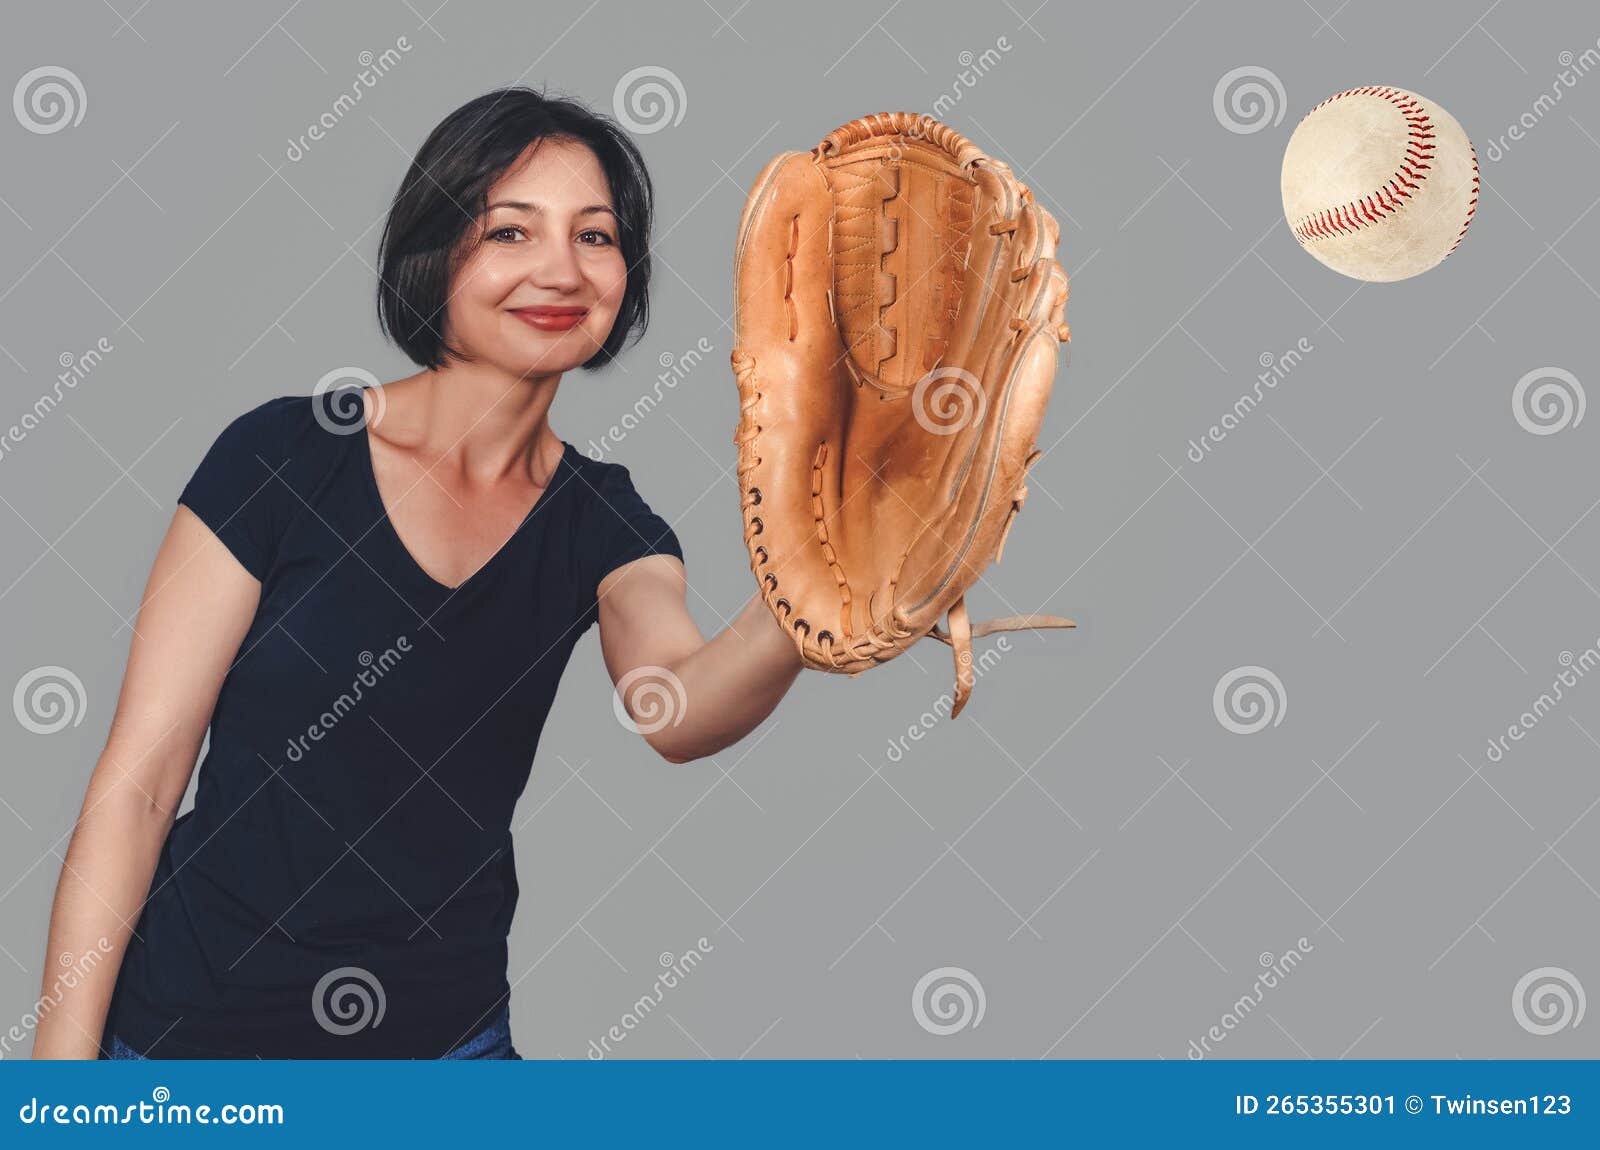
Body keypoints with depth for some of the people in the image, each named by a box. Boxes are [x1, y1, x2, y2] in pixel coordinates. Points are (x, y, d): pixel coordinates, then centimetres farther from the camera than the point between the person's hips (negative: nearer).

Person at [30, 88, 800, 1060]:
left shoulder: (601, 522, -4)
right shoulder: (282, 457, -12)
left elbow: (677, 711, -25)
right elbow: (136, 784, -11)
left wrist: (803, 608, -45)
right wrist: (64, 1059, -16)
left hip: (447, 1034, 3)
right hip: (192, 1029, -2)